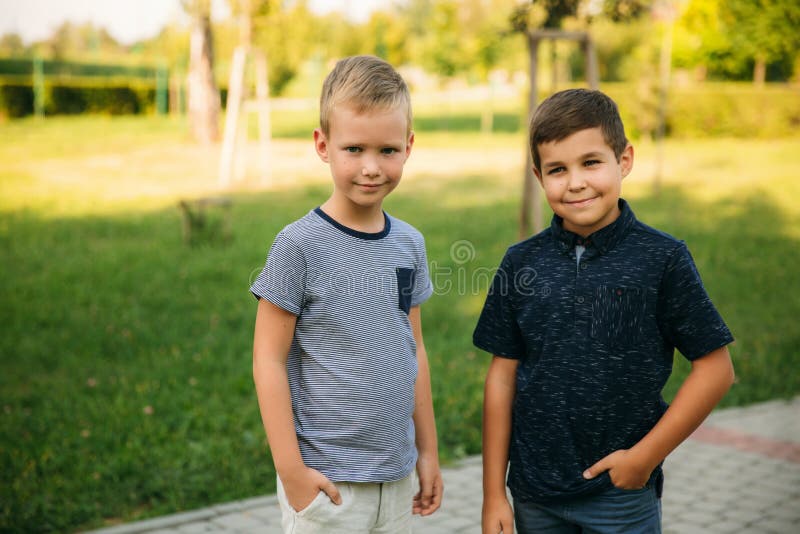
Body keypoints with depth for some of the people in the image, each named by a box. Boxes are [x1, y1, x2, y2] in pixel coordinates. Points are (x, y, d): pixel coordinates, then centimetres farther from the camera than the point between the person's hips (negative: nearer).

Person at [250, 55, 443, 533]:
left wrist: (428, 452, 14)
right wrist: (291, 469, -12)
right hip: (326, 479, -5)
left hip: (397, 477, 5)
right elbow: (269, 361, -10)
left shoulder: (410, 244, 3)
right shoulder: (300, 246, -12)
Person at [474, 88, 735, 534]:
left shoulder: (663, 259, -9)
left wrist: (646, 456, -9)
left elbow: (715, 369, -6)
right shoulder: (522, 262, -1)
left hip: (622, 493, -2)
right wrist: (494, 494, 2)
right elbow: (503, 376, 1)